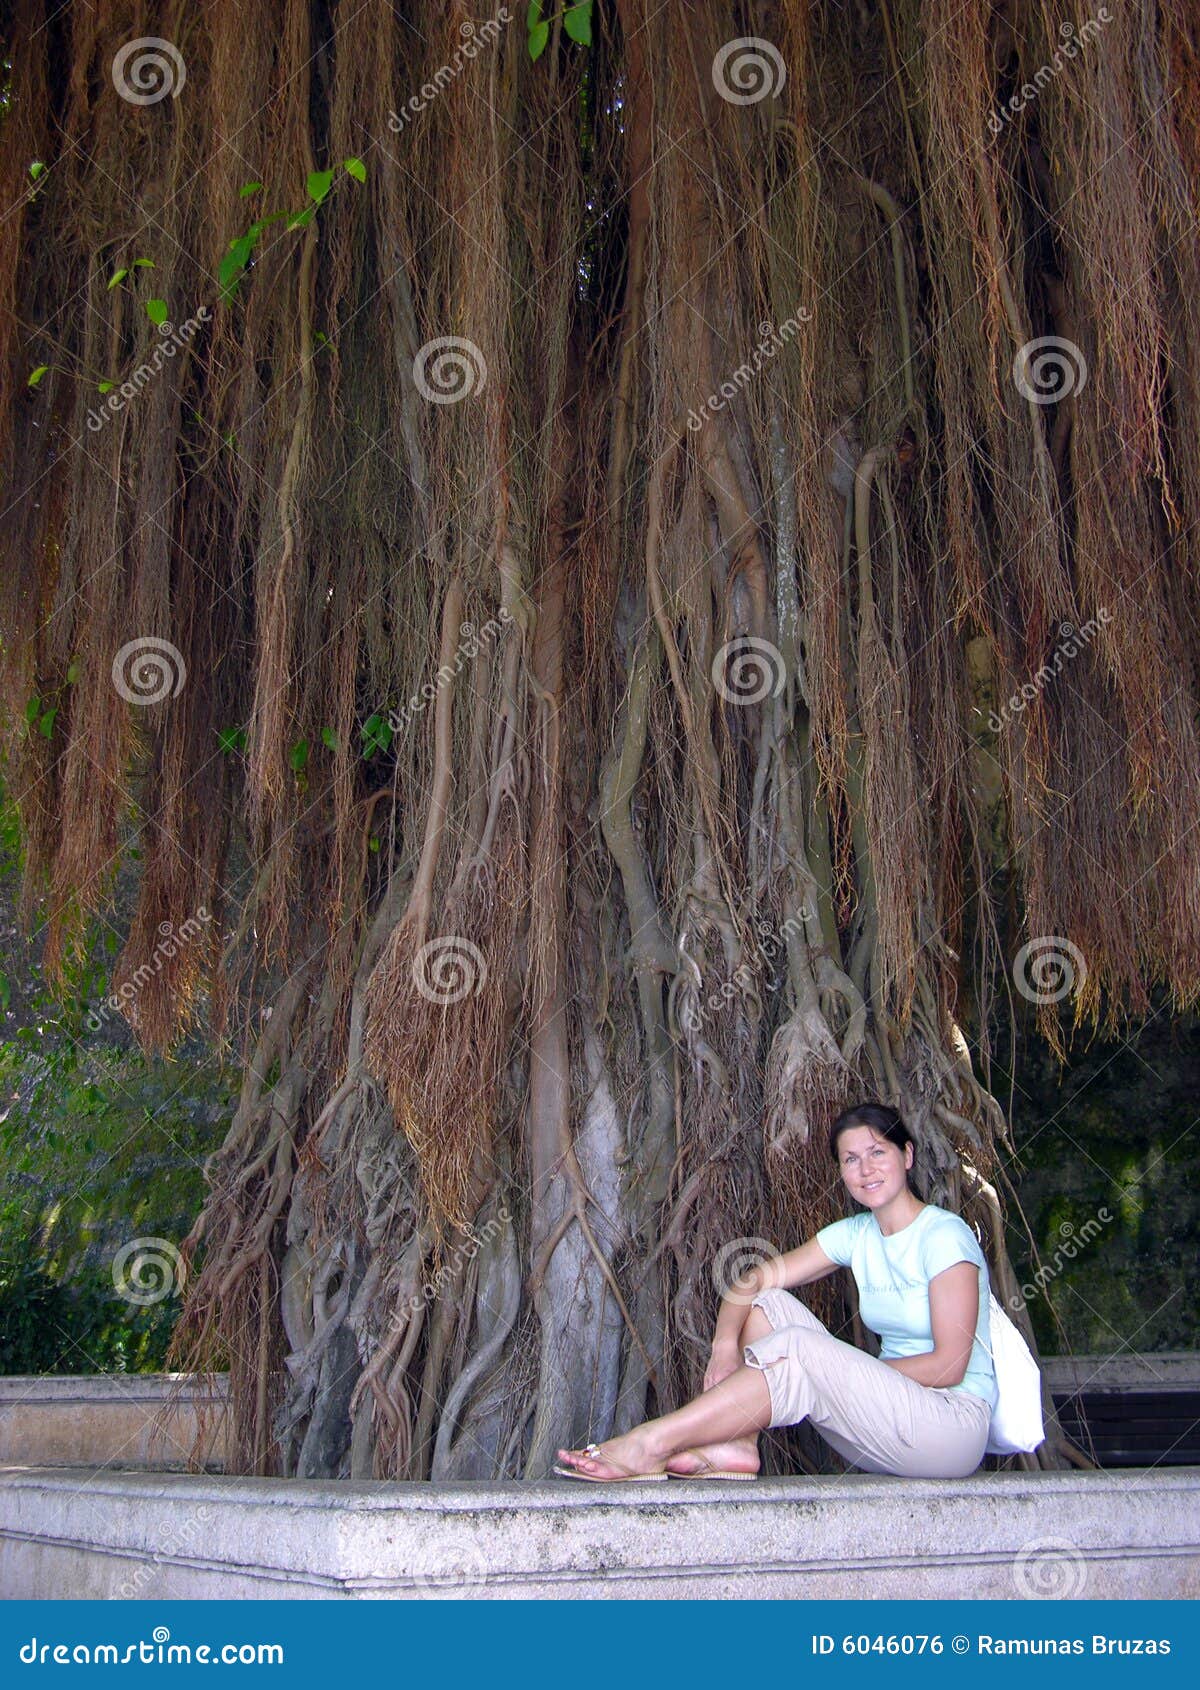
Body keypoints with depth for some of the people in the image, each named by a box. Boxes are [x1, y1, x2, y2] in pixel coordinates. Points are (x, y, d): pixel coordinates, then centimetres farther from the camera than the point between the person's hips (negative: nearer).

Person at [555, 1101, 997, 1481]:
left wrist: (840, 1373, -16)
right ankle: (736, 1447, -22)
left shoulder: (944, 1235, -11)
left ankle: (653, 1444, -25)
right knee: (769, 1303, -5)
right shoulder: (857, 1235, 9)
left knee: (796, 1349, -27)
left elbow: (949, 1365, -17)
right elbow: (755, 1277, 2)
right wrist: (725, 1342, -18)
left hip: (955, 1425, -7)